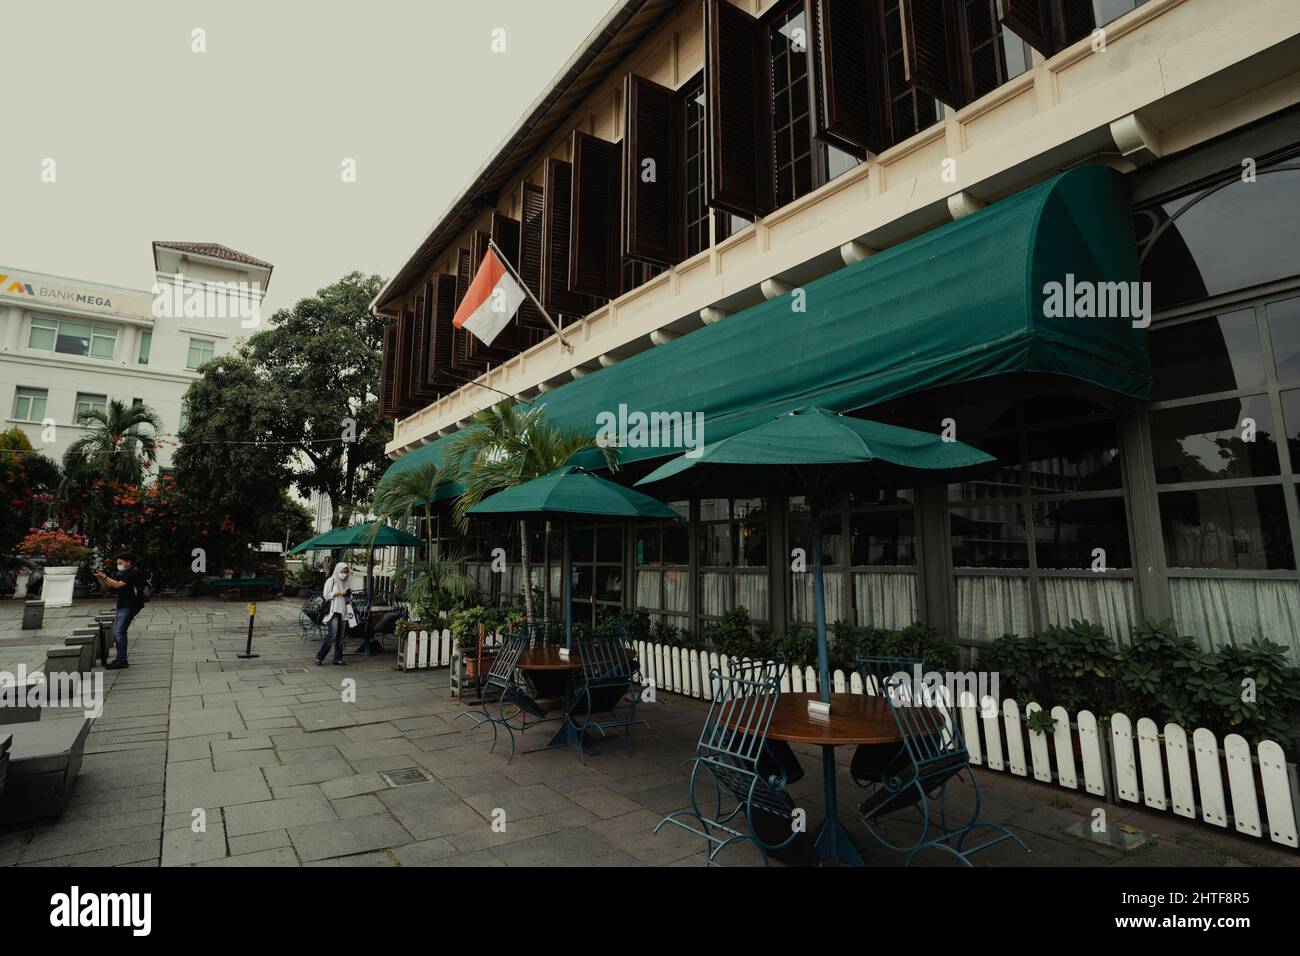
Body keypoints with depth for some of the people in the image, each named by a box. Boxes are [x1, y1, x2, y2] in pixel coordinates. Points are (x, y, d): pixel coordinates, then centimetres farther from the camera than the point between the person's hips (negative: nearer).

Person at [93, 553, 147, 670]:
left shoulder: (135, 572, -9)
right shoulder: (121, 574, 18)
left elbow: (118, 585, -17)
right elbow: (107, 587, 18)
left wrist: (105, 577, -8)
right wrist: (100, 578, 2)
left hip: (130, 606, -9)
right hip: (122, 606, 9)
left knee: (119, 632, -14)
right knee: (117, 633, 11)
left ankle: (121, 661, -12)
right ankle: (120, 659, 19)